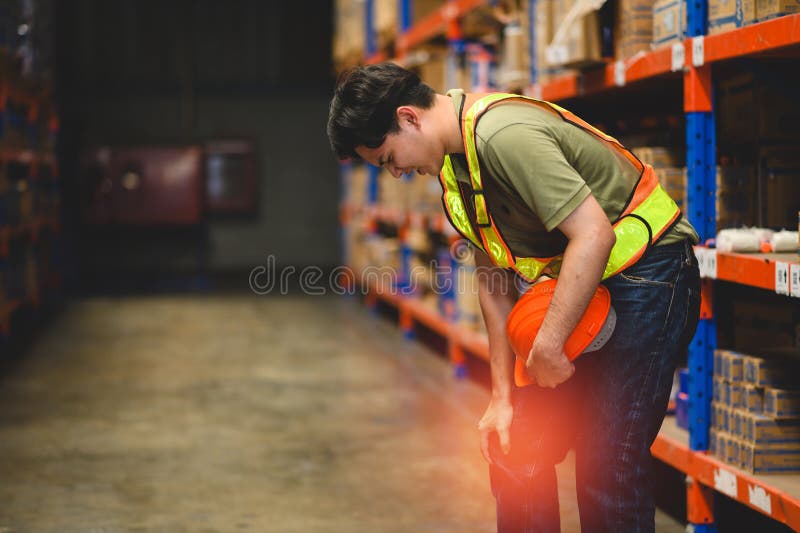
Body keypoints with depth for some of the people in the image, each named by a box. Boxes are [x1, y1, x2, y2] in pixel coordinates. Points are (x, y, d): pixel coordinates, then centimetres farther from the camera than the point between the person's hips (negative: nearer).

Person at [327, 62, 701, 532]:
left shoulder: (504, 136, -26)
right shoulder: (457, 160, 5)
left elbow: (594, 234, -31)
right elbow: (494, 279, 10)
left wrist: (547, 347, -24)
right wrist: (503, 396, 7)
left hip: (649, 272, -10)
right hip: (583, 283, 10)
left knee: (607, 461, -13)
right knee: (517, 447, 10)